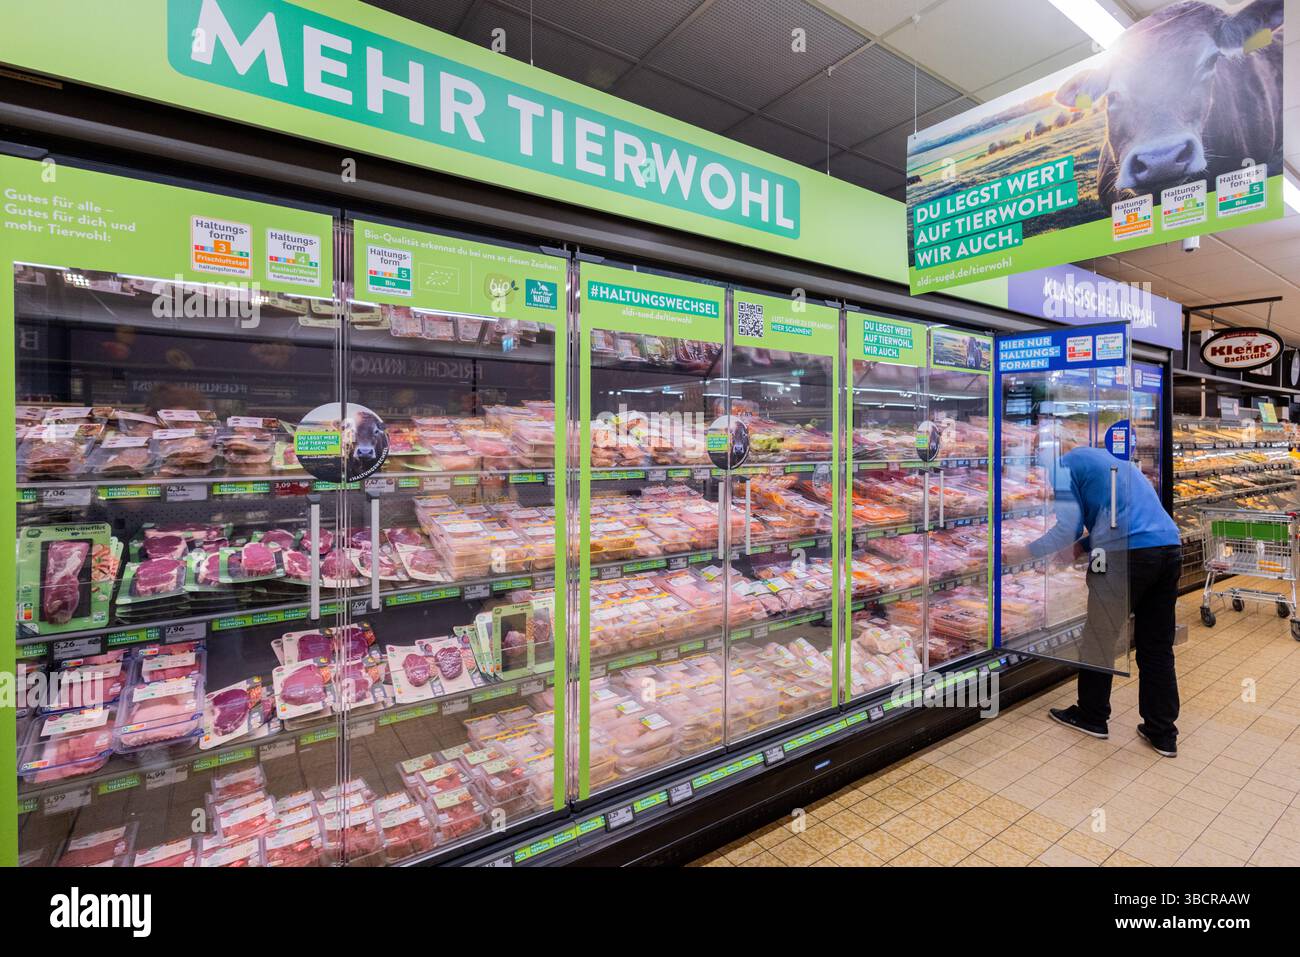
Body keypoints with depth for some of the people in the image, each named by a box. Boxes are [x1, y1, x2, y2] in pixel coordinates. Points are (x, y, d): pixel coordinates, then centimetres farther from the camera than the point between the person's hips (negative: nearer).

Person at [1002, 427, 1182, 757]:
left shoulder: (1065, 465, 0)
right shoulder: (1108, 457, 25)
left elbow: (1068, 528, -7)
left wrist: (1022, 553, 1)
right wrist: (1083, 546, 29)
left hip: (1127, 555, -8)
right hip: (1170, 546, 8)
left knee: (1098, 640, 9)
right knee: (1158, 647, 15)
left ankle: (1091, 717, 24)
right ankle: (1162, 732, 22)